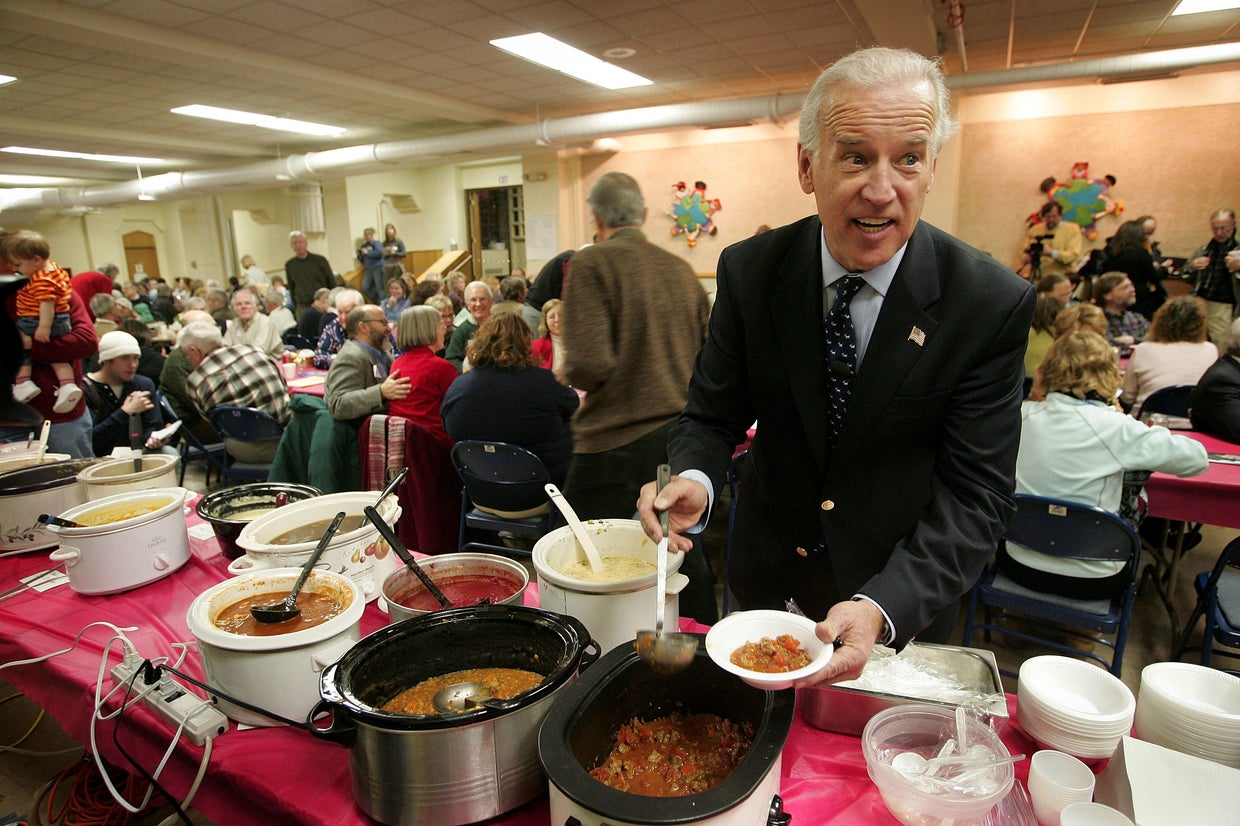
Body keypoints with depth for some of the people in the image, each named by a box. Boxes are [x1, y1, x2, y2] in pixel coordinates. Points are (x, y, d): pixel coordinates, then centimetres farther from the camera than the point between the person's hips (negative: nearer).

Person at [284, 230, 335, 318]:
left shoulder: (319, 260, -1)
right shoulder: (289, 265, 6)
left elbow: (332, 283, 3)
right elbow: (291, 288, 14)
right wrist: (295, 307, 11)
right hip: (302, 308, 2)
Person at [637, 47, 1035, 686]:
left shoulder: (993, 304, -21)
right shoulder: (748, 270, -15)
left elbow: (976, 494, -21)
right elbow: (713, 412, -9)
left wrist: (881, 606, -36)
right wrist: (693, 477, -32)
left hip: (905, 591, -1)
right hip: (770, 573, 2)